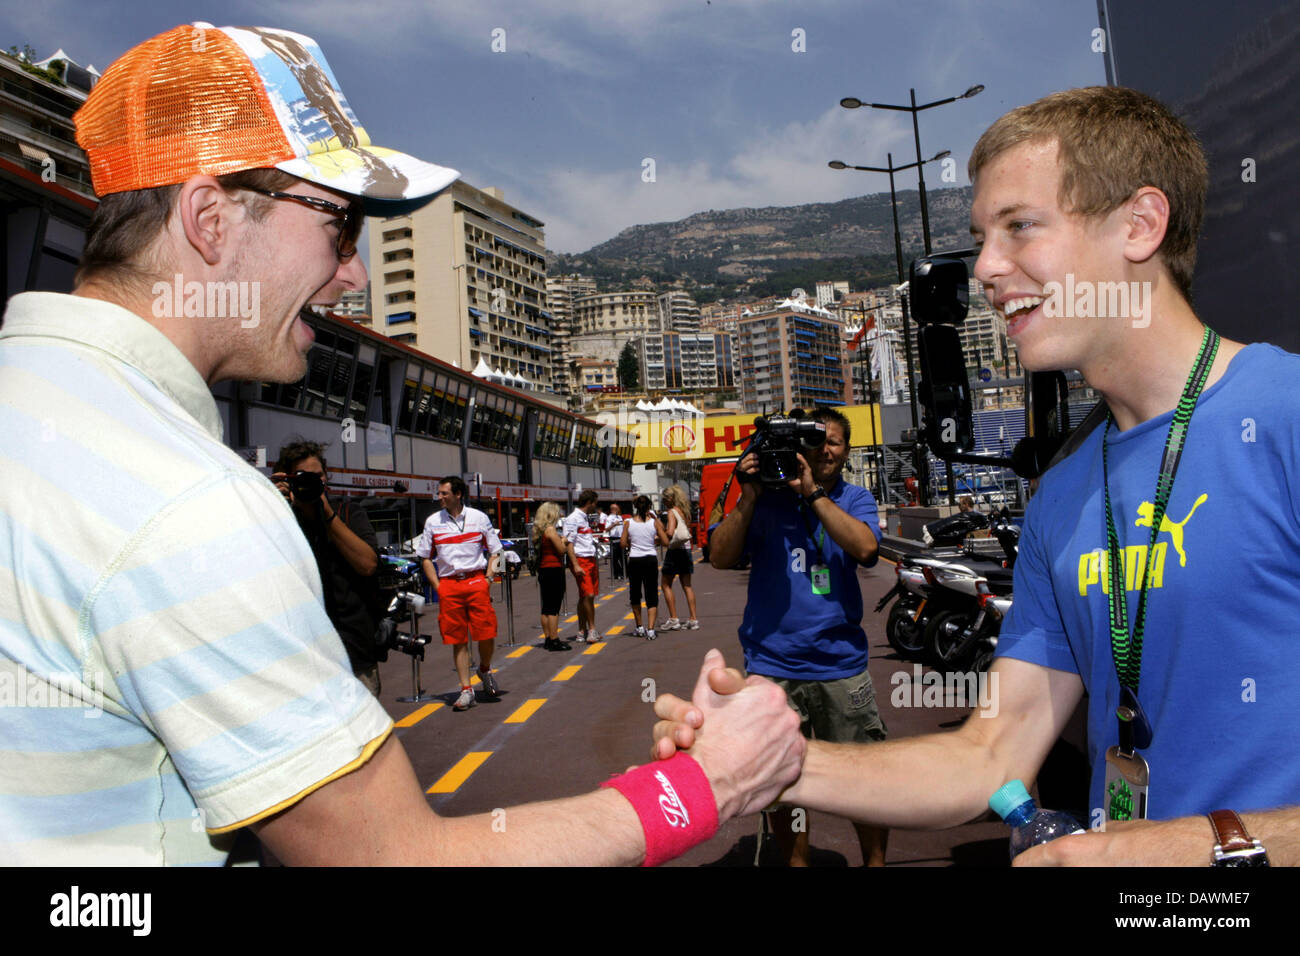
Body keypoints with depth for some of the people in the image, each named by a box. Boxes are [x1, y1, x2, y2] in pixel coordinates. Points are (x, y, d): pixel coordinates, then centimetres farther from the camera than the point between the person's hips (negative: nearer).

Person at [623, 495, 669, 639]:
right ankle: (650, 630, -7)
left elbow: (623, 544, -3)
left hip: (634, 560, 0)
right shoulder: (654, 522, -5)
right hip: (651, 559, 0)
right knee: (651, 595, 5)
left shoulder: (628, 522, -4)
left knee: (635, 594, 18)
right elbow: (665, 542, -4)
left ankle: (639, 628, 24)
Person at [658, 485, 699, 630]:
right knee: (687, 586, 9)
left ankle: (673, 619, 2)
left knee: (666, 585, 5)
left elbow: (670, 533, -27)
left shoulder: (672, 512, -13)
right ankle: (693, 619, 7)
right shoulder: (685, 511, 9)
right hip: (686, 550, 7)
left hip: (674, 551, -7)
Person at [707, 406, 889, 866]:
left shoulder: (854, 499, 7)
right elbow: (720, 557, -4)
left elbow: (865, 547, -14)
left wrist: (813, 492, -16)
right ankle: (795, 861, 28)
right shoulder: (766, 497, 4)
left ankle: (875, 860, 30)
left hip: (840, 661, 1)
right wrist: (748, 496, -14)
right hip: (773, 663, 0)